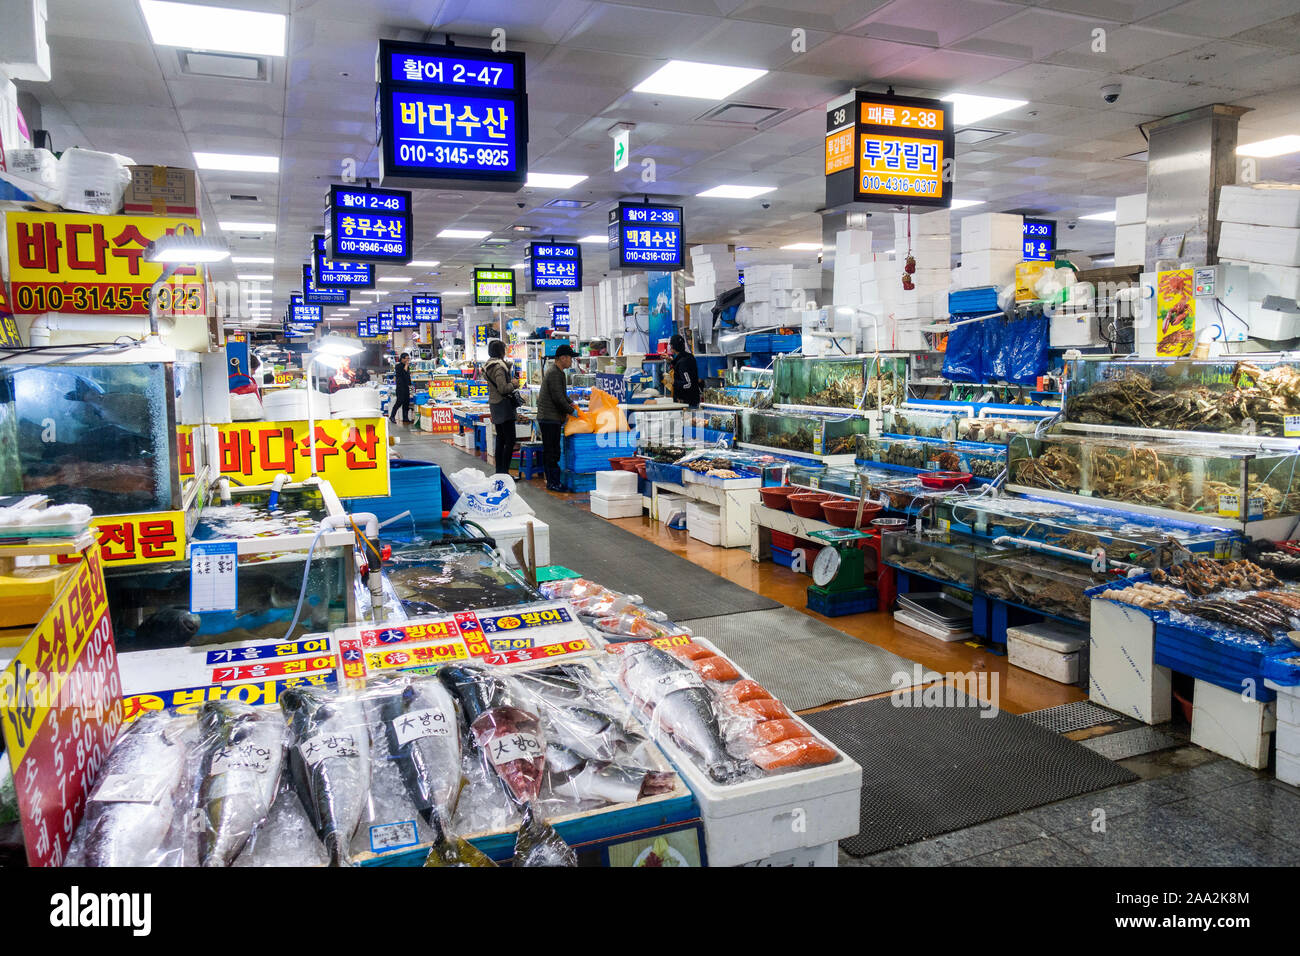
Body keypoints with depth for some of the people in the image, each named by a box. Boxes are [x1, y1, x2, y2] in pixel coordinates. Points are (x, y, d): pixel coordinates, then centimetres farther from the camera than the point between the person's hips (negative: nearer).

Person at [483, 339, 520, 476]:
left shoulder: (488, 366, 13)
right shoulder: (499, 366, -16)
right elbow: (503, 388, -22)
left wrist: (510, 382, 14)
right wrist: (514, 384, -6)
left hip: (494, 405, 10)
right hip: (503, 405, -10)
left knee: (500, 439, 14)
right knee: (510, 440, -8)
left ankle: (499, 471, 16)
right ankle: (505, 471, -10)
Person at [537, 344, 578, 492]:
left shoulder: (557, 372, 18)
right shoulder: (554, 373, -16)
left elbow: (562, 394, 28)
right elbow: (558, 398, -21)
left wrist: (570, 403, 13)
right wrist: (571, 411, -12)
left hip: (553, 418, 11)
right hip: (549, 418, -11)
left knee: (553, 451, 13)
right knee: (550, 452, -6)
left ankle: (553, 480, 18)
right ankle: (552, 482, -3)